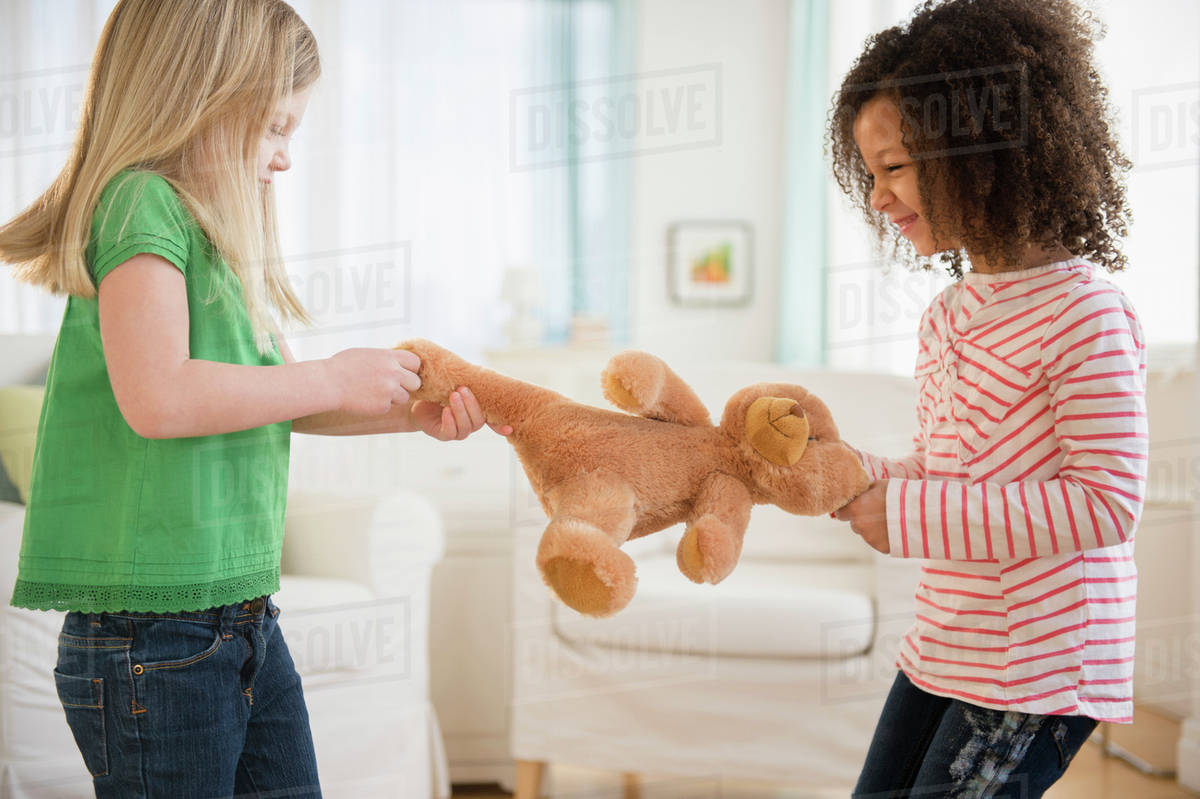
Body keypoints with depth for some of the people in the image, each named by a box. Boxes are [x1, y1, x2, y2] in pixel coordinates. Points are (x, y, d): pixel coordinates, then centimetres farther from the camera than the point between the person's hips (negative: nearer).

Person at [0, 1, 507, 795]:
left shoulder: (218, 235, 15)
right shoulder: (142, 201, -12)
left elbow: (280, 398, 21)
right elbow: (156, 398, -25)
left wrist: (412, 413, 8)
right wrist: (333, 379, -15)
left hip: (244, 618, 9)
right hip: (154, 630, -9)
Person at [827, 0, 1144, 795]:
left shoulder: (1085, 312, -17)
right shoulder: (947, 316, 10)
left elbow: (1107, 505, -22)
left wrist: (907, 516, -22)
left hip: (1041, 671, -8)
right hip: (943, 653, 9)